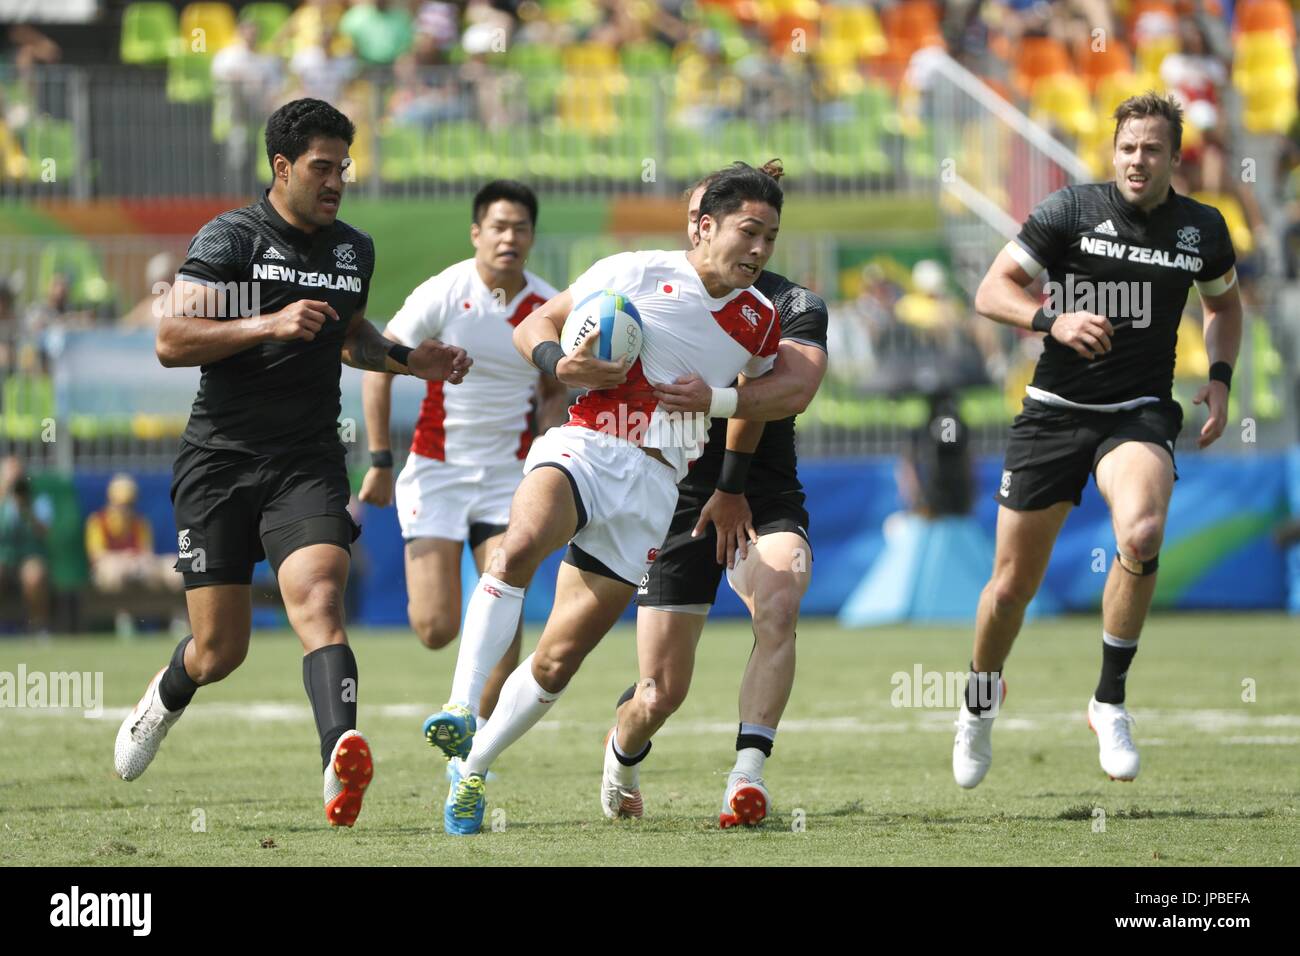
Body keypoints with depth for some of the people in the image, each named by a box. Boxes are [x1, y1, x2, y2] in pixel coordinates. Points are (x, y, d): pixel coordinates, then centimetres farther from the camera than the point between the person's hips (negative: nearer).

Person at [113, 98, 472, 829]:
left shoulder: (355, 250, 13)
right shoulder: (231, 239, -5)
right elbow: (172, 341, -13)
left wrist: (410, 359, 16)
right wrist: (270, 324, -23)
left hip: (308, 461, 3)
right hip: (221, 459, -3)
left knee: (318, 596, -25)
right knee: (221, 650, 2)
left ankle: (342, 755, -44)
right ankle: (166, 699, 39)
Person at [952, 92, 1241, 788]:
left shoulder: (1203, 228, 4)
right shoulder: (1070, 210, -5)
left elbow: (1223, 302, 24)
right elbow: (990, 291, -4)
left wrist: (1220, 376, 8)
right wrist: (1053, 319, -21)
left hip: (1140, 412, 0)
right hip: (1056, 411, 0)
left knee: (1142, 532, -32)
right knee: (1013, 583, 3)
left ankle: (1110, 701, -15)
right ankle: (979, 707, 33)